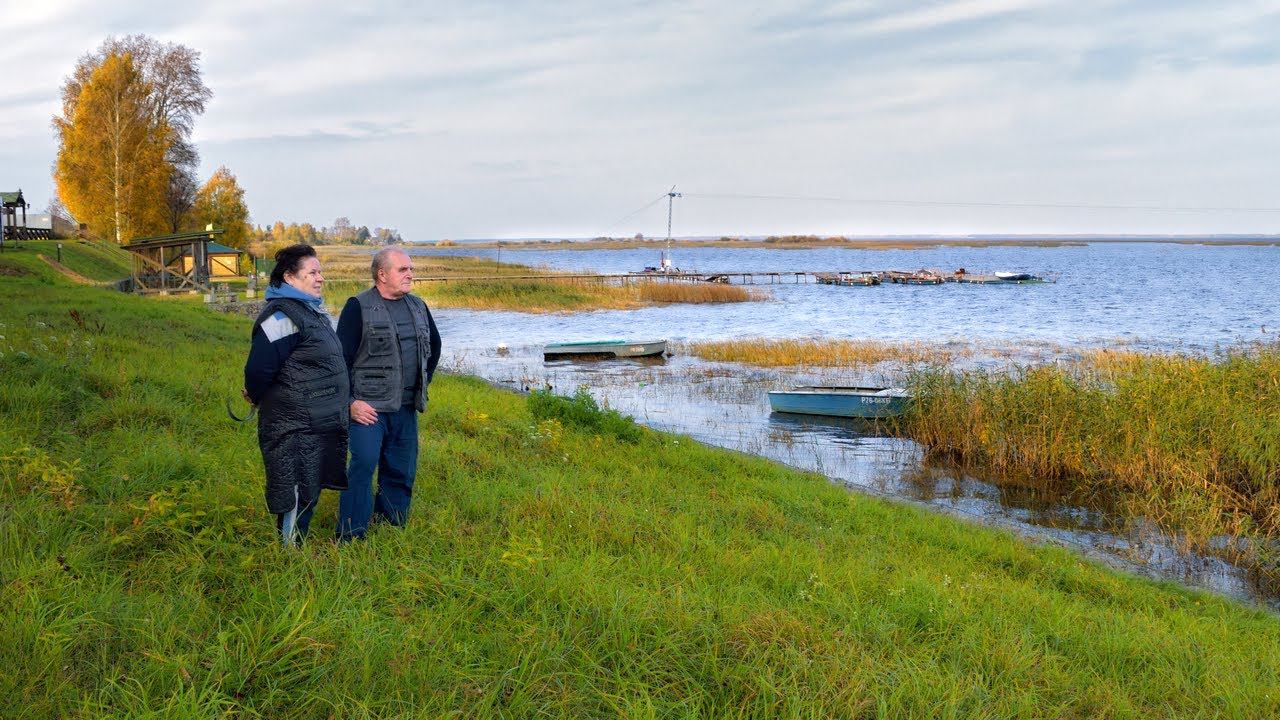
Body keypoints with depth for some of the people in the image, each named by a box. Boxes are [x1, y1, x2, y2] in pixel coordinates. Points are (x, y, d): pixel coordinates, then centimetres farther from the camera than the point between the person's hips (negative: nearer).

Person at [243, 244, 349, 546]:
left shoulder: (312, 309, 14)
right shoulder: (283, 315, -19)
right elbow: (258, 370, -23)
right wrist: (261, 400, -6)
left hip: (321, 427, 10)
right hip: (295, 430, -10)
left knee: (309, 495, 18)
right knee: (296, 497, -2)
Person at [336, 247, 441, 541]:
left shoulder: (418, 306, 11)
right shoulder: (358, 307, -7)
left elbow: (434, 346, 27)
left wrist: (422, 383, 21)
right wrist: (349, 402, -11)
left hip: (406, 407, 6)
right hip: (368, 407, -6)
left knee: (402, 470, 10)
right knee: (364, 465, -13)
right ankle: (351, 536, -5)